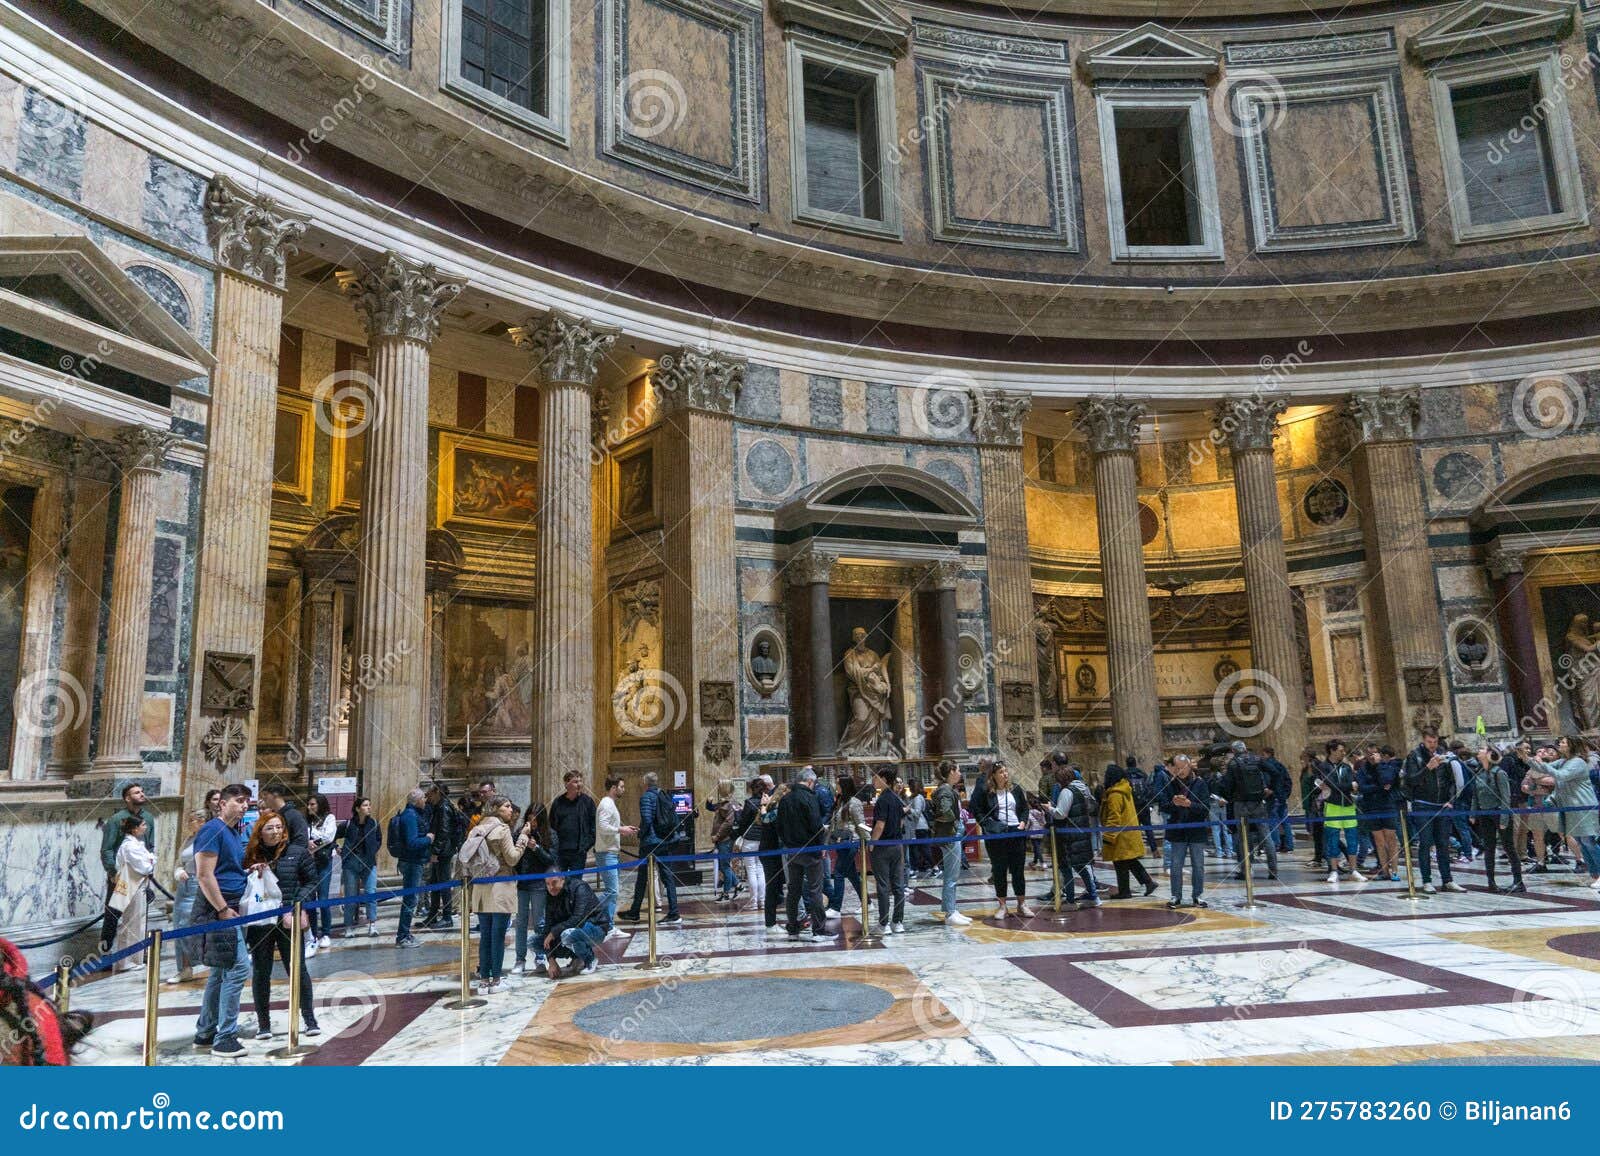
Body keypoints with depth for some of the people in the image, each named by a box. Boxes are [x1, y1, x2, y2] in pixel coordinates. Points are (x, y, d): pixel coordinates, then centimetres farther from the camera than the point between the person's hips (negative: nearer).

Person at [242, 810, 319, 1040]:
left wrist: (296, 908, -11)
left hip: (288, 922, -2)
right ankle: (263, 1024, 19)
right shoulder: (251, 856, 5)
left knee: (297, 969, 2)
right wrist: (251, 875, -11)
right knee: (261, 973, 7)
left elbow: (311, 882, 0)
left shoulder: (298, 852, 0)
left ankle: (309, 1019, 13)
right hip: (260, 923, 2)